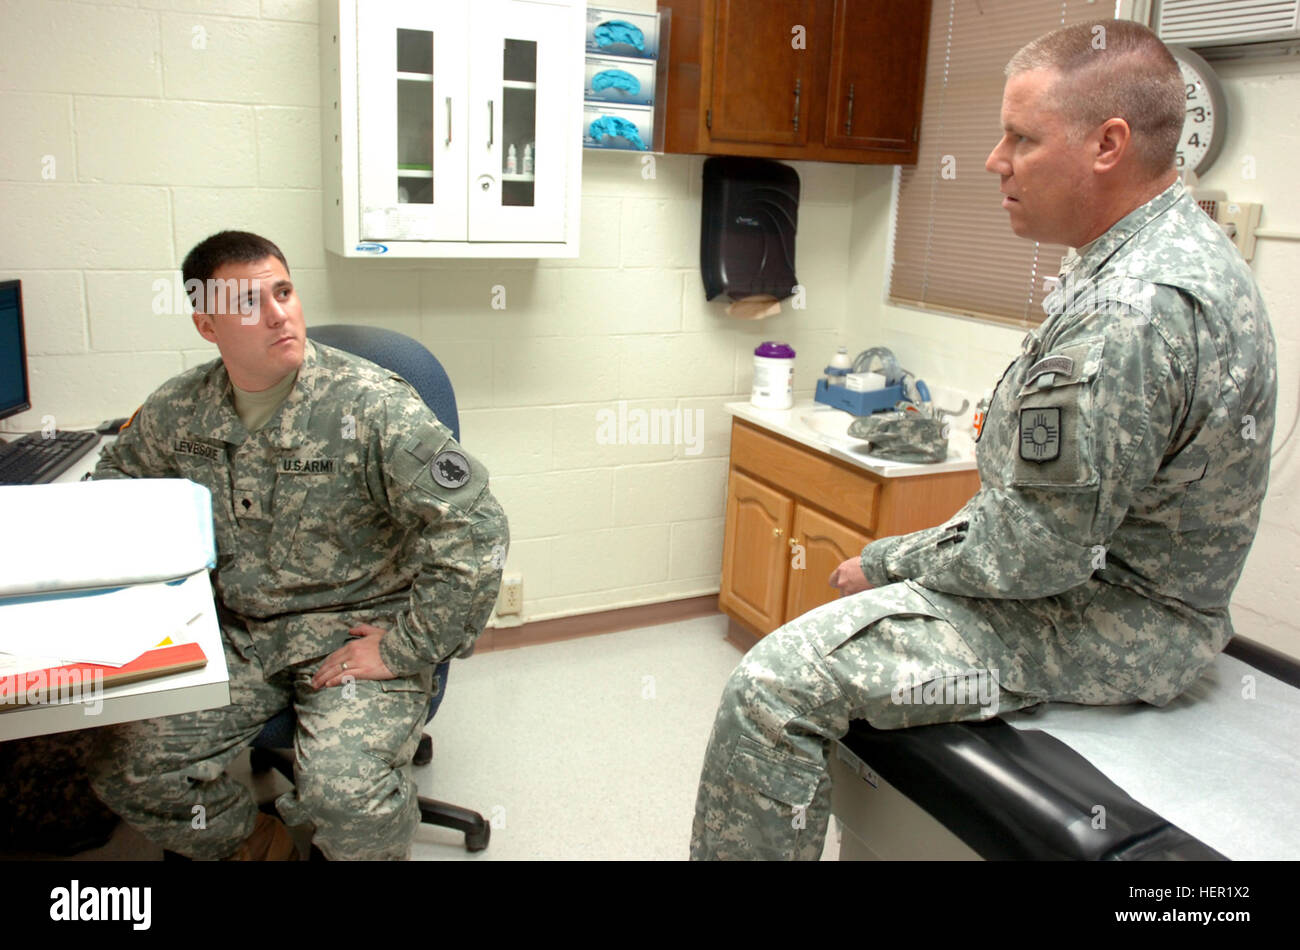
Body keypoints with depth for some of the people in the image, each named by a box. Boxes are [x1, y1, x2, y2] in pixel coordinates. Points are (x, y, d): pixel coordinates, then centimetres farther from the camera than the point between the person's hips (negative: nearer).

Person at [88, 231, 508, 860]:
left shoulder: (371, 405, -17)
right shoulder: (179, 409, 1)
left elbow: (473, 530, -22)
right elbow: (119, 476, 23)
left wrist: (404, 649, -18)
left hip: (355, 629, -5)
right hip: (235, 633, 6)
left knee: (347, 796, -28)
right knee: (126, 765, -8)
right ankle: (252, 845, 21)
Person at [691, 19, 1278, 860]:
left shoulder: (1132, 310, -29)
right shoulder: (1181, 244, 7)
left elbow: (1036, 553, -27)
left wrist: (887, 562, -10)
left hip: (1101, 626, -11)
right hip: (1106, 566, 11)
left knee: (775, 686, -18)